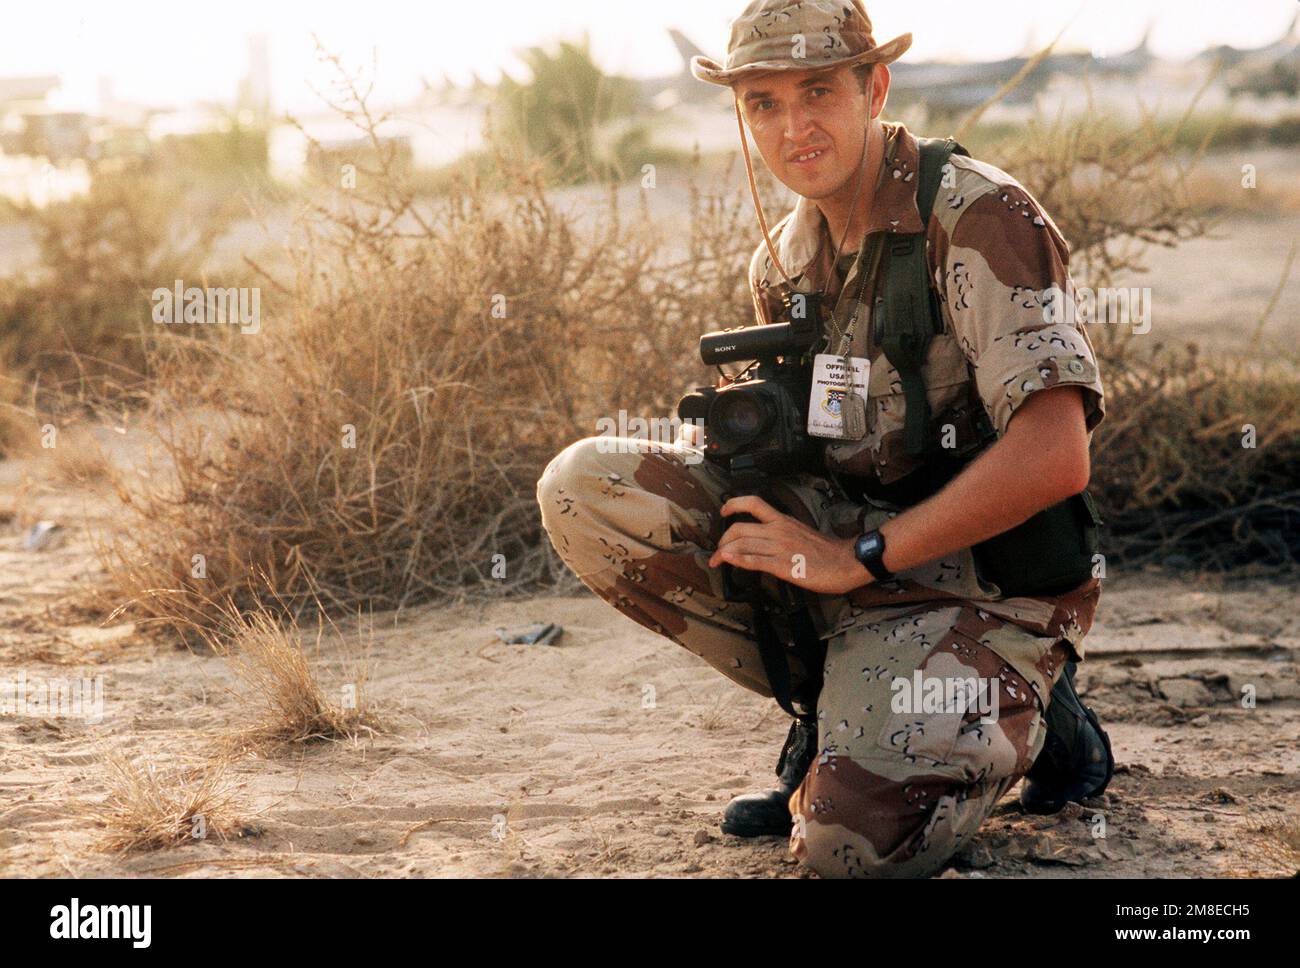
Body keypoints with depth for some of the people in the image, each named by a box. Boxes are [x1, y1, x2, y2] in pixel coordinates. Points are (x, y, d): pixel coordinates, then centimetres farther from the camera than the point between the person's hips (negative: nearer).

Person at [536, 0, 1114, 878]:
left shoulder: (979, 216, -15)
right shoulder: (782, 262, 9)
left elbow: (1054, 458, -24)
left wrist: (856, 559, -20)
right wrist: (732, 461, -5)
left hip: (977, 578, -7)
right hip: (844, 547, 7)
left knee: (853, 837, -29)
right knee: (583, 487, -11)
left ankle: (1026, 719, 5)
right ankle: (833, 708, 0)